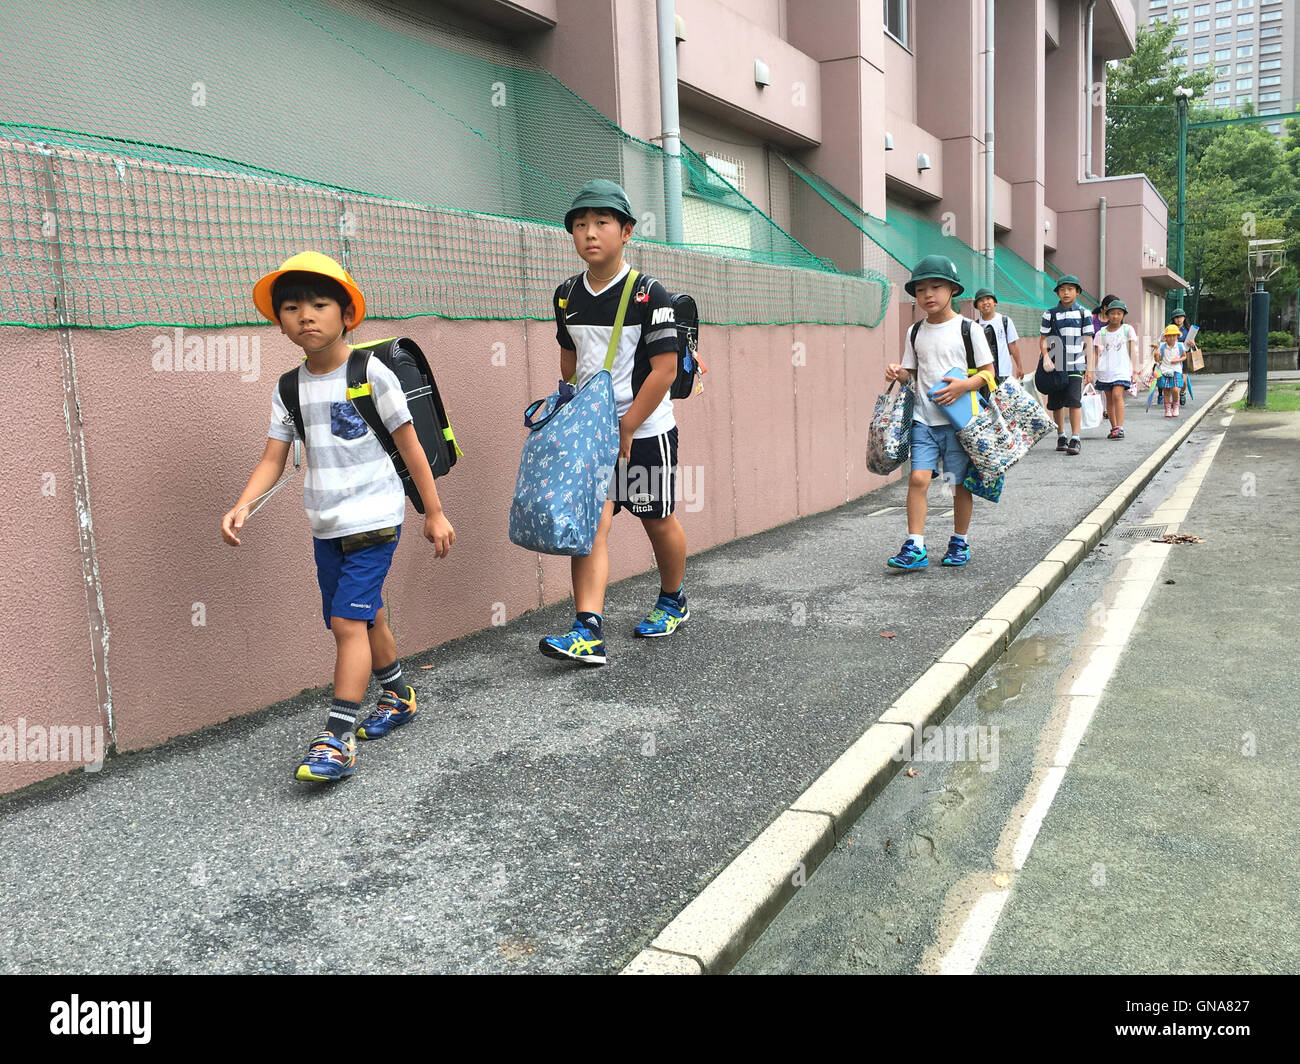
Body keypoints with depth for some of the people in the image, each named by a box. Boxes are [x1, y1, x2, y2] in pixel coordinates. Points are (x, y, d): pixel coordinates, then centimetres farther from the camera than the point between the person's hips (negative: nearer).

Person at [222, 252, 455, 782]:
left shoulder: (371, 375, -10)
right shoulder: (288, 389, 5)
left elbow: (410, 446, -5)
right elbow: (273, 459, 3)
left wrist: (435, 513, -3)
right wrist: (241, 506, -15)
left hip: (373, 518, -6)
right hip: (325, 525, 6)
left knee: (348, 621, -12)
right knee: (366, 619, 17)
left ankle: (337, 739, -7)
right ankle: (398, 696, 39)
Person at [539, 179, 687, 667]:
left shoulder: (649, 295, -11)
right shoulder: (567, 296, 6)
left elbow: (664, 370, -15)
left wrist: (624, 429, -16)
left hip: (645, 430, -4)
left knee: (657, 519, 11)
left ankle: (673, 601, 35)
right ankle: (588, 632, -13)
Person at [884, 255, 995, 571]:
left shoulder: (968, 328, -1)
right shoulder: (915, 332, 10)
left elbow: (988, 371, 0)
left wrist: (965, 385, -19)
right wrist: (898, 373, -7)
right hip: (924, 418, 2)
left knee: (960, 482, 4)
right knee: (918, 477, -10)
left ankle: (960, 542, 22)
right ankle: (915, 547, -7)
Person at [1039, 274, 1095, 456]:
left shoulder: (1083, 314, 7)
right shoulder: (1050, 314, 6)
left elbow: (1088, 343, 7)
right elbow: (1043, 340, 6)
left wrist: (1089, 368, 1)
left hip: (1076, 365, -1)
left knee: (1074, 401, -12)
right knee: (1057, 404, 6)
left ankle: (1075, 439, -11)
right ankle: (1061, 437, 20)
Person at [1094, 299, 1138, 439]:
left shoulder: (1127, 329, 6)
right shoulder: (1101, 334, 8)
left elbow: (1133, 351, 6)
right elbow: (1097, 354, 11)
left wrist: (1134, 370, 0)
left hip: (1121, 369, -3)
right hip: (1105, 370, 3)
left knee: (1117, 395, -18)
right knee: (1109, 399, 7)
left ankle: (1119, 428, -22)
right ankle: (1114, 428, 17)